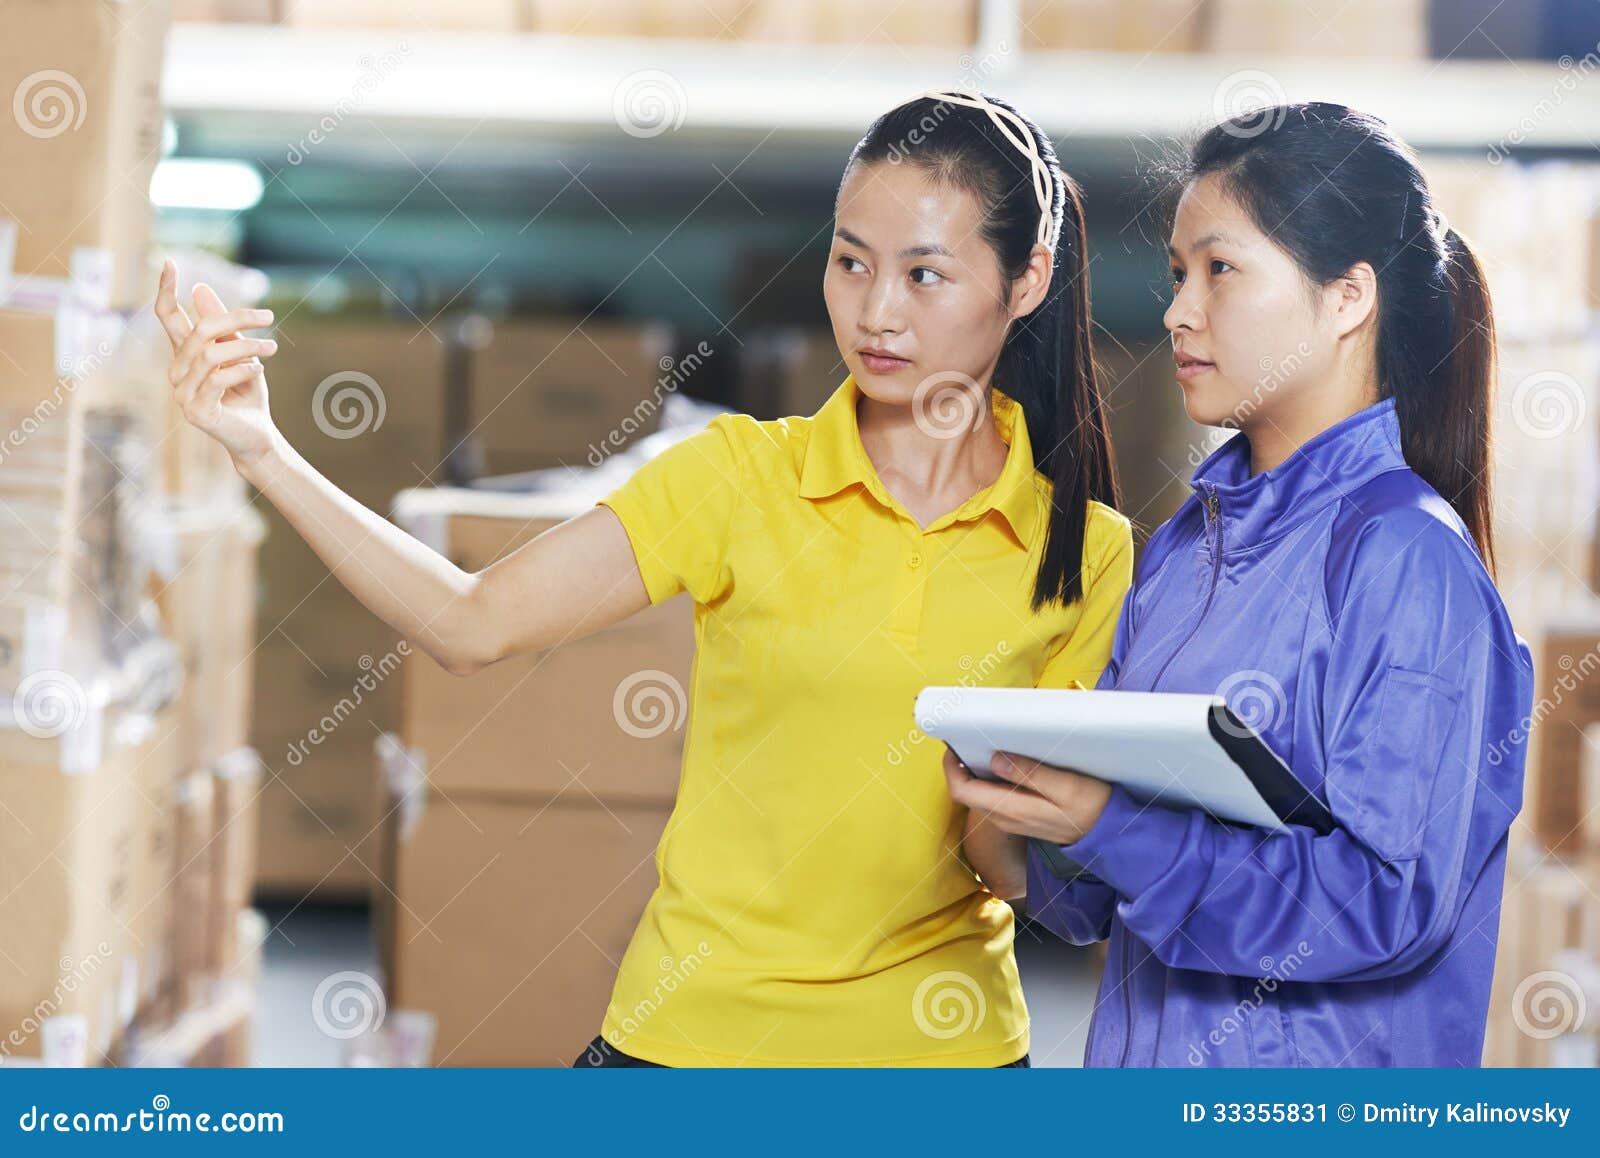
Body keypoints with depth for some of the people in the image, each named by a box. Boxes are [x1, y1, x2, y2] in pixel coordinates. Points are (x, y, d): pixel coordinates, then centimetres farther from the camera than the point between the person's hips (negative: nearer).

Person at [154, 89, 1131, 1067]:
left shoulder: (1088, 553, -3)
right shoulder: (745, 475, -6)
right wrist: (266, 452, -22)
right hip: (695, 1029, 0)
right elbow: (474, 622, -13)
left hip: (937, 1037, 1)